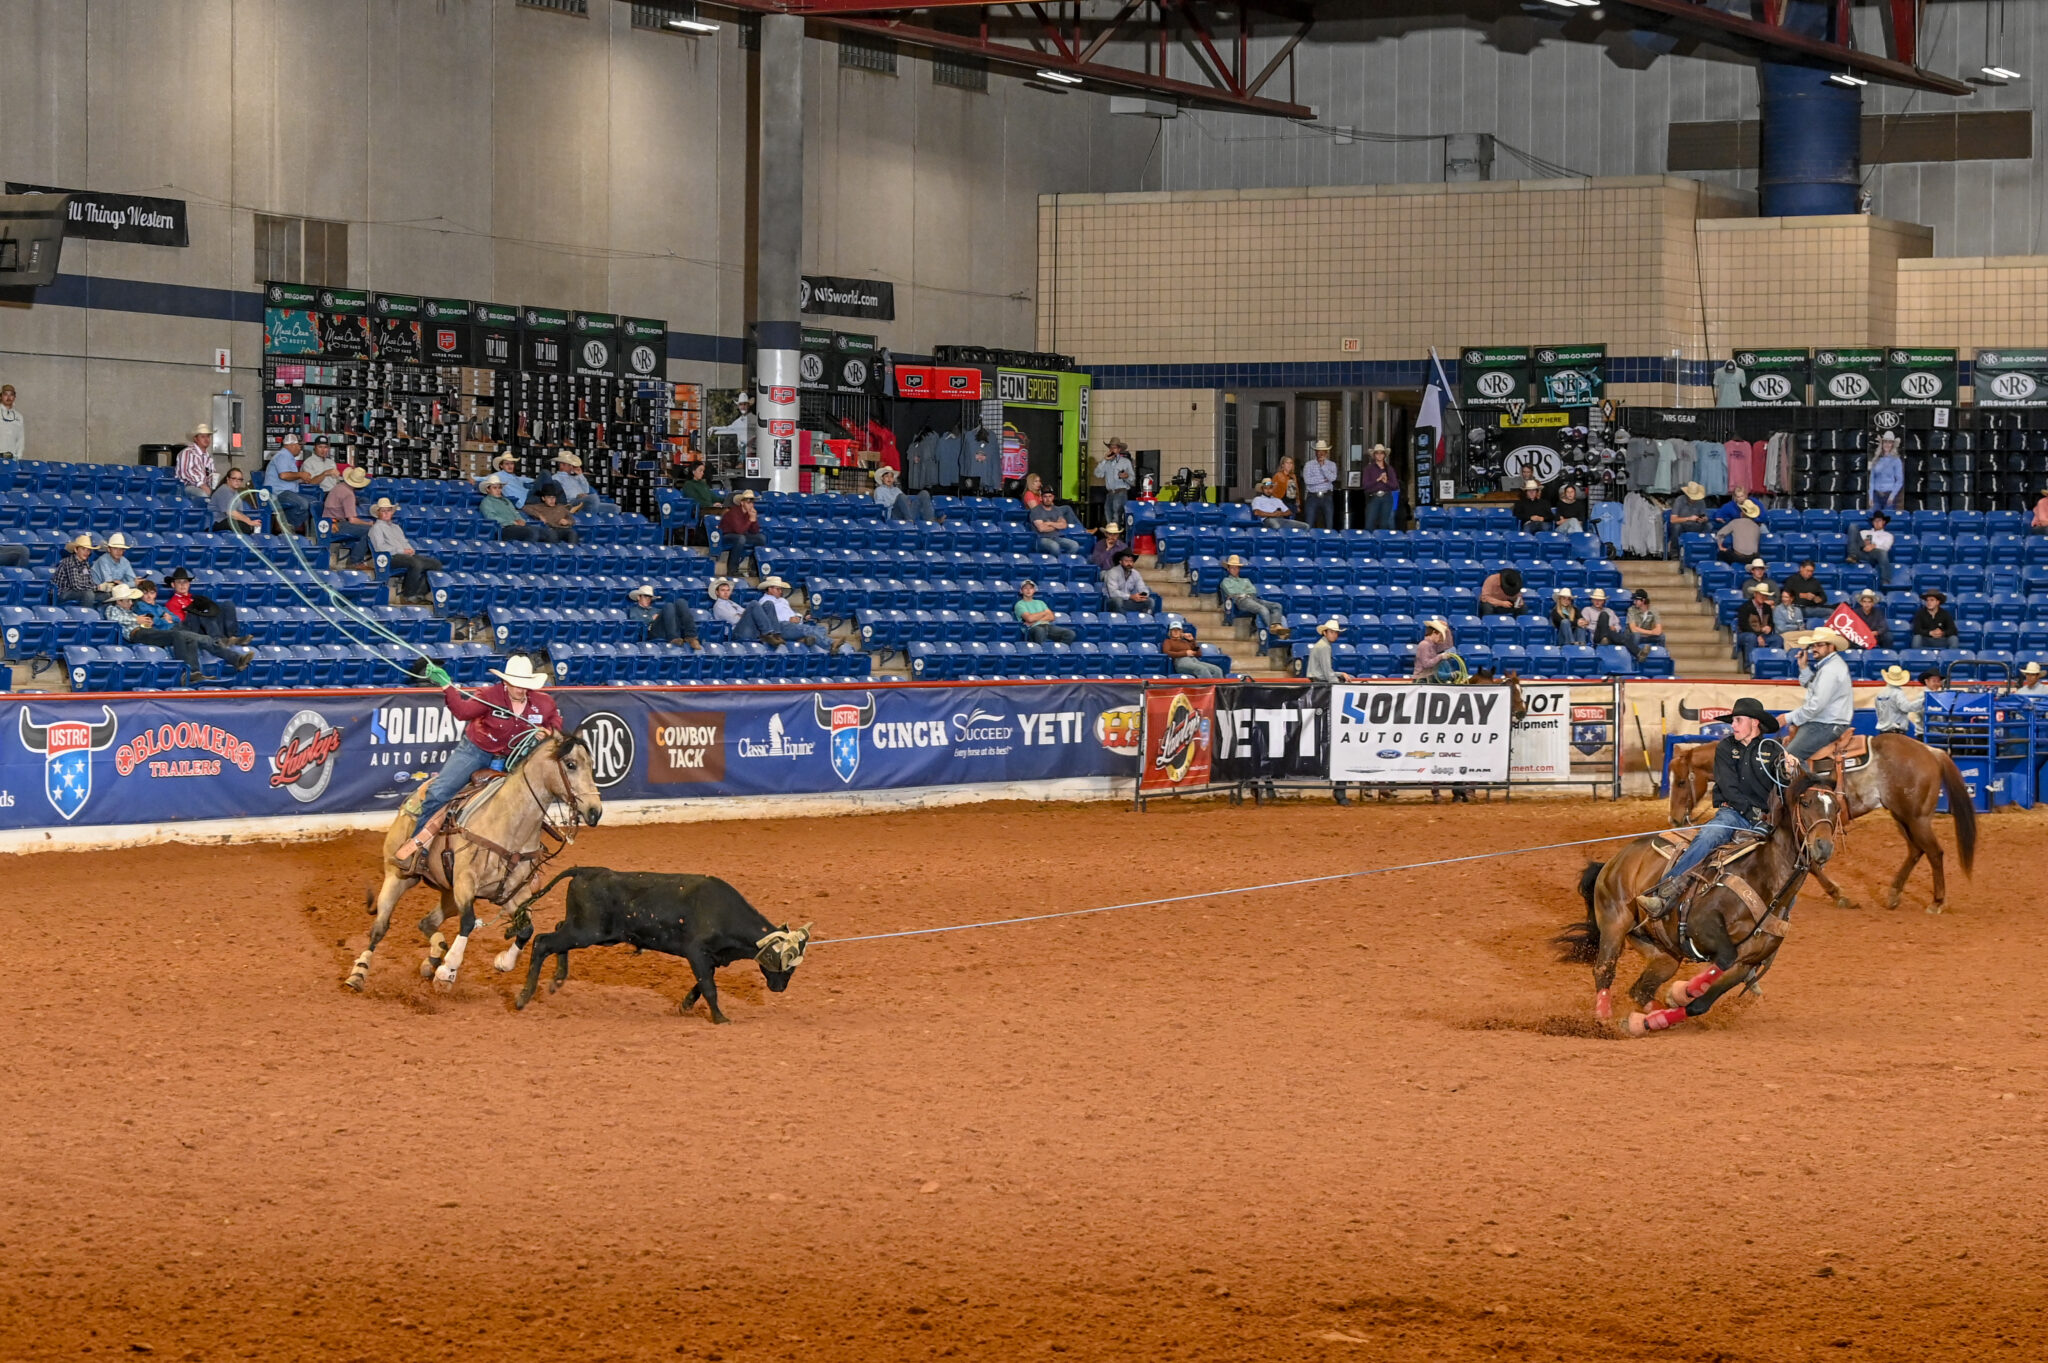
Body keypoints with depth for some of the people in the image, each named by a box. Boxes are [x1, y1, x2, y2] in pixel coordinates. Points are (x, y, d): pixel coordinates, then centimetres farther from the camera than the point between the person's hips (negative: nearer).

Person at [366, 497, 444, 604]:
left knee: (436, 563, -11)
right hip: (392, 557, -8)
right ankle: (407, 596, -24)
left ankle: (420, 593, -16)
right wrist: (402, 551, -11)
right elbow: (380, 547, -7)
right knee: (417, 564, -37)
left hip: (407, 555, 8)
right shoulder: (377, 527, 7)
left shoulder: (395, 527, 32)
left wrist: (410, 550, 4)